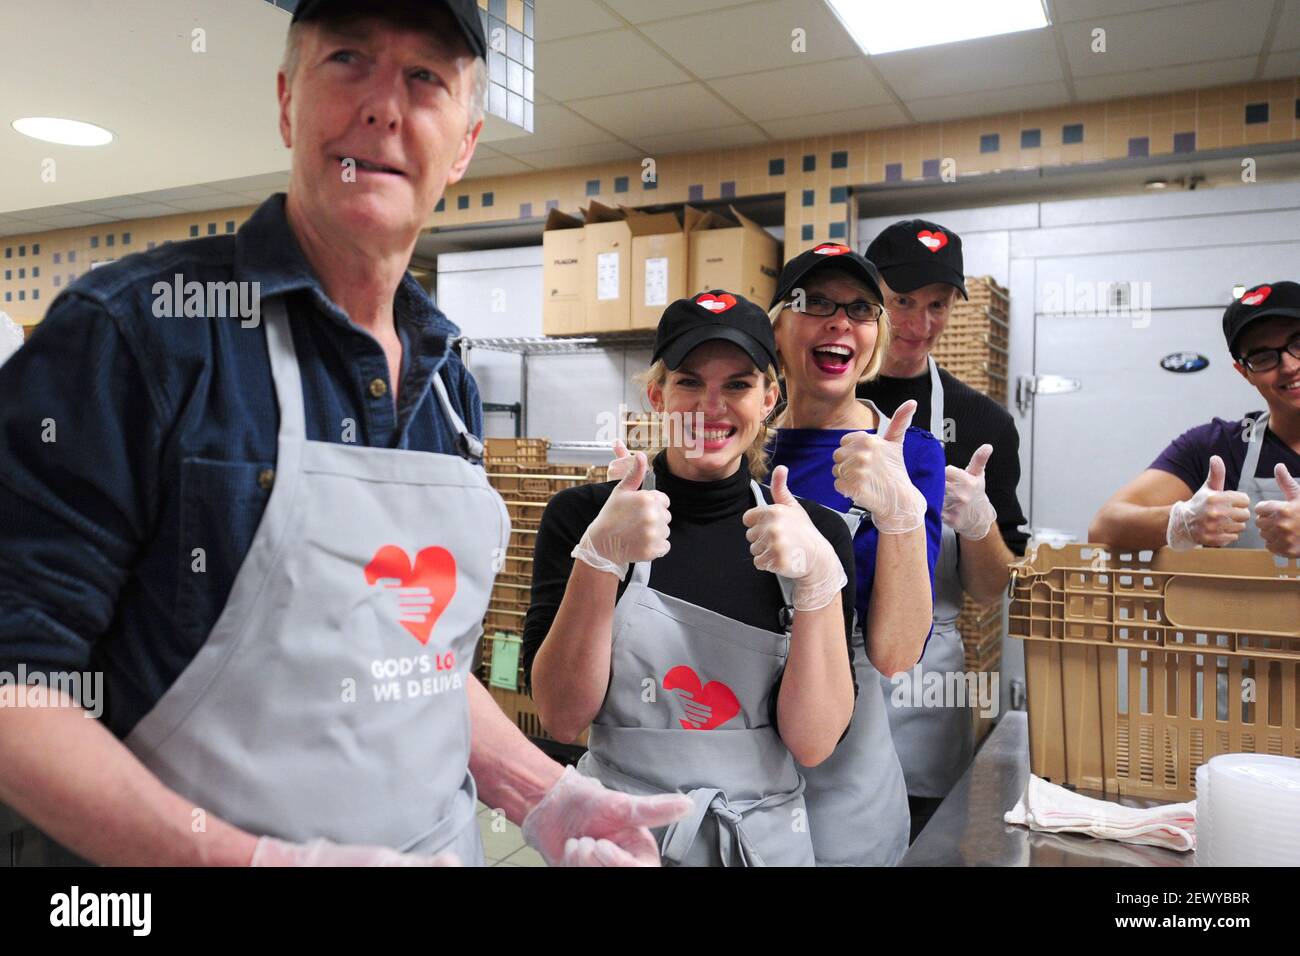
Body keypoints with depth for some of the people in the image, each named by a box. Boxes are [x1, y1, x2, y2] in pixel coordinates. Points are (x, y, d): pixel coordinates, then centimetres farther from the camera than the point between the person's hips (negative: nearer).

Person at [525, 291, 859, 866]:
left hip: (765, 839, 1)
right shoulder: (581, 516, -9)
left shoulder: (818, 533, -7)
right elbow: (561, 718, -14)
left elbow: (812, 744, -13)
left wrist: (819, 576, -25)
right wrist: (599, 557, -26)